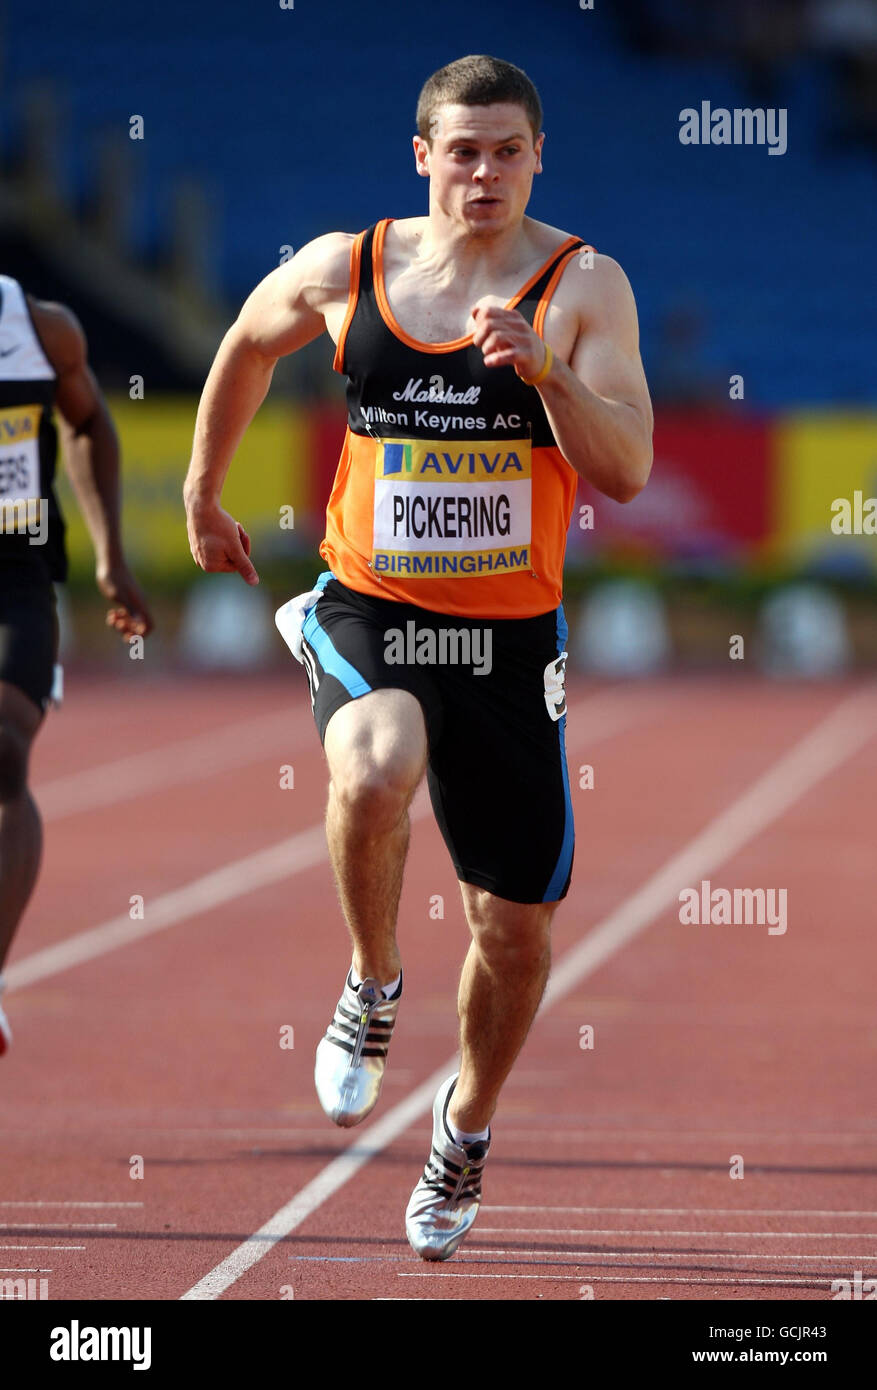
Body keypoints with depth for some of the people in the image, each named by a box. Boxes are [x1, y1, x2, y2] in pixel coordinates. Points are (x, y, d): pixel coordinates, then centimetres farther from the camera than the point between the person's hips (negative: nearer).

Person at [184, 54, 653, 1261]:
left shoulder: (583, 286, -5)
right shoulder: (344, 270, -1)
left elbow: (626, 471, -14)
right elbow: (247, 346, 21)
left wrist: (544, 370, -29)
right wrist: (203, 496, 27)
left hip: (510, 634, 1)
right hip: (368, 615, -1)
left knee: (516, 927, 8)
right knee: (377, 772, -35)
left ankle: (468, 1123, 36)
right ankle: (373, 985, -7)